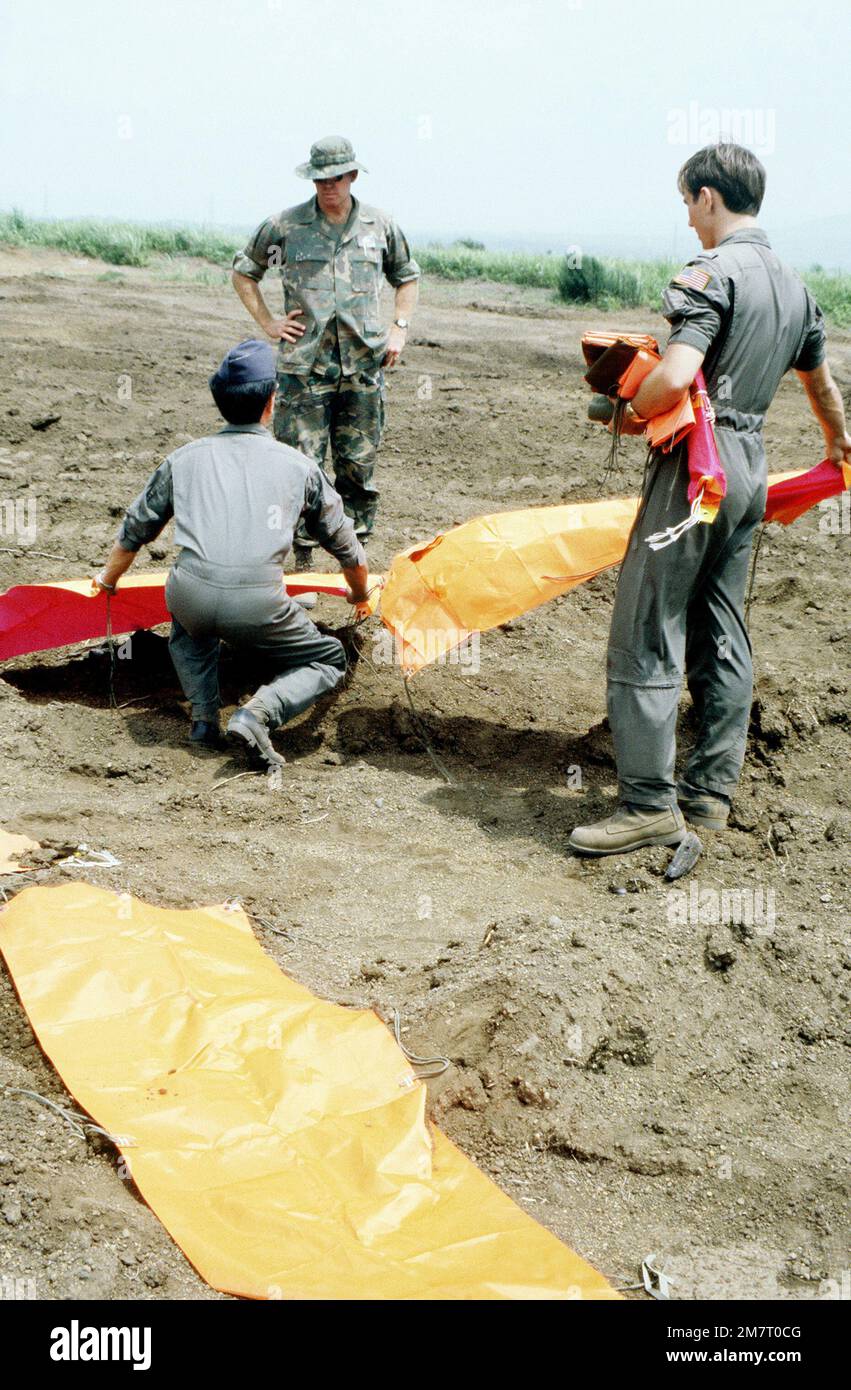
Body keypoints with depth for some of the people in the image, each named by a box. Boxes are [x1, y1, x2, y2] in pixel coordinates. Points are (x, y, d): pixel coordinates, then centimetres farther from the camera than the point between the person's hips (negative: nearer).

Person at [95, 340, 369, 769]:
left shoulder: (185, 458, 18)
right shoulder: (299, 466, 15)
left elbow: (135, 528, 29)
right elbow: (345, 545, 25)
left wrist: (108, 580, 49)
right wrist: (359, 593, 46)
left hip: (190, 591, 3)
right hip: (258, 603, -3)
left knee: (188, 629, 39)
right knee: (329, 660, 19)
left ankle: (204, 716, 17)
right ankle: (258, 714, -7)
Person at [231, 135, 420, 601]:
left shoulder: (380, 226, 8)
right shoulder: (284, 226, 2)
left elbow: (407, 278, 22)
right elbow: (243, 272, 14)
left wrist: (399, 327, 8)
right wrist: (268, 323, 4)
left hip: (363, 365, 2)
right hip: (304, 365, -2)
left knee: (359, 466, 7)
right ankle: (302, 563, 4)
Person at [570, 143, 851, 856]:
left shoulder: (711, 272, -12)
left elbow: (674, 377, -25)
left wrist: (631, 415, -5)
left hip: (697, 464, -9)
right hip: (752, 466, 9)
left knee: (647, 633, -5)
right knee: (722, 635, 13)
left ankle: (649, 802, -4)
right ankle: (712, 790, 19)